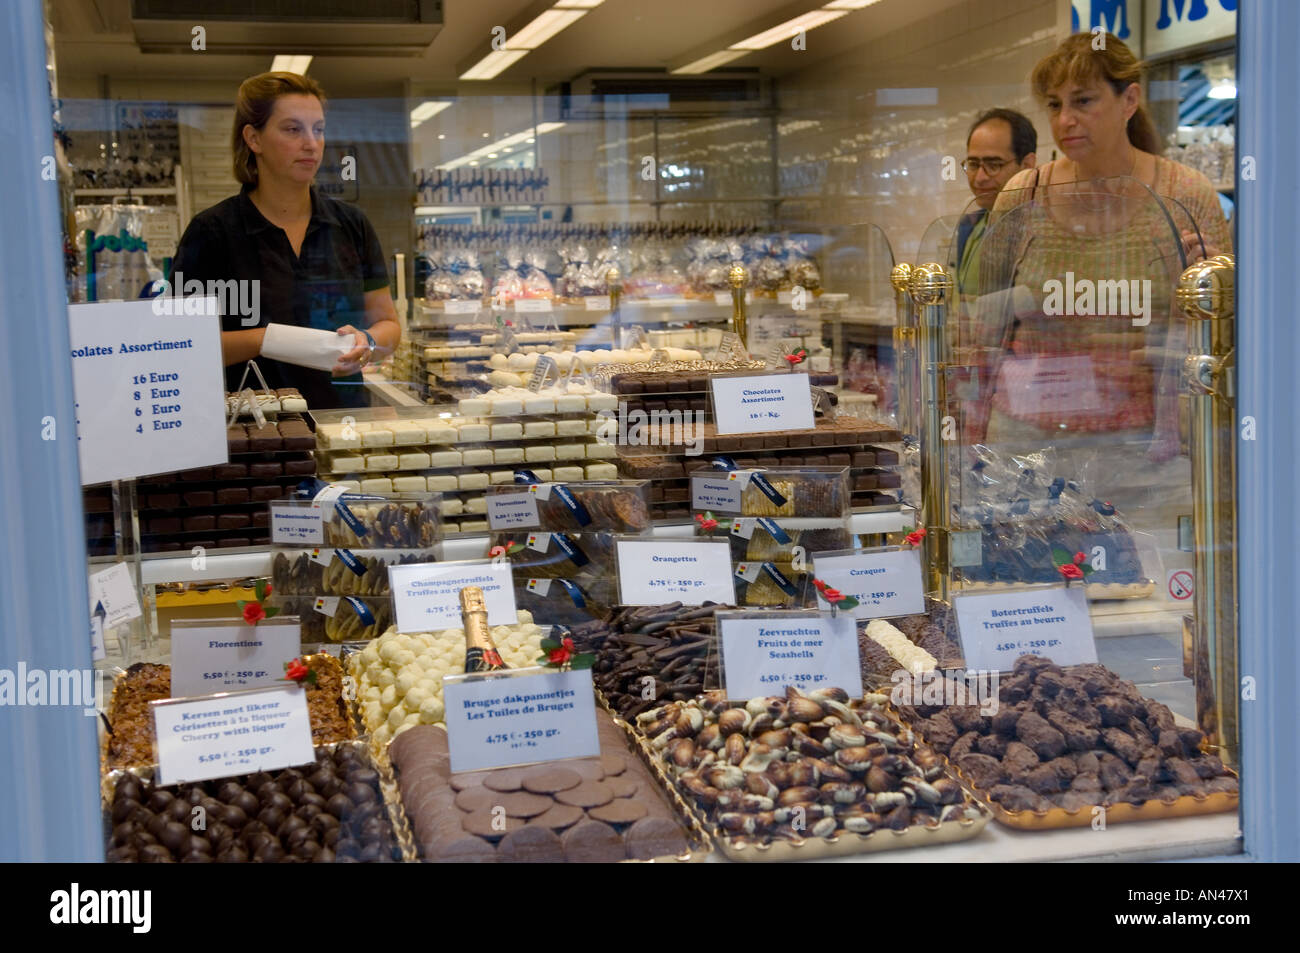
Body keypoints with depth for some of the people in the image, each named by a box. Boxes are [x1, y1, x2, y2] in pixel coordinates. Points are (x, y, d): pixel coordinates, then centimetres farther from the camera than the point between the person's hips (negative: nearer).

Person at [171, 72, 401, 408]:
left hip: (344, 416, 3)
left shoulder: (351, 224, 12)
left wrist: (366, 343, -3)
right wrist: (261, 340, -16)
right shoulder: (212, 232, 1)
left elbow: (387, 322, 18)